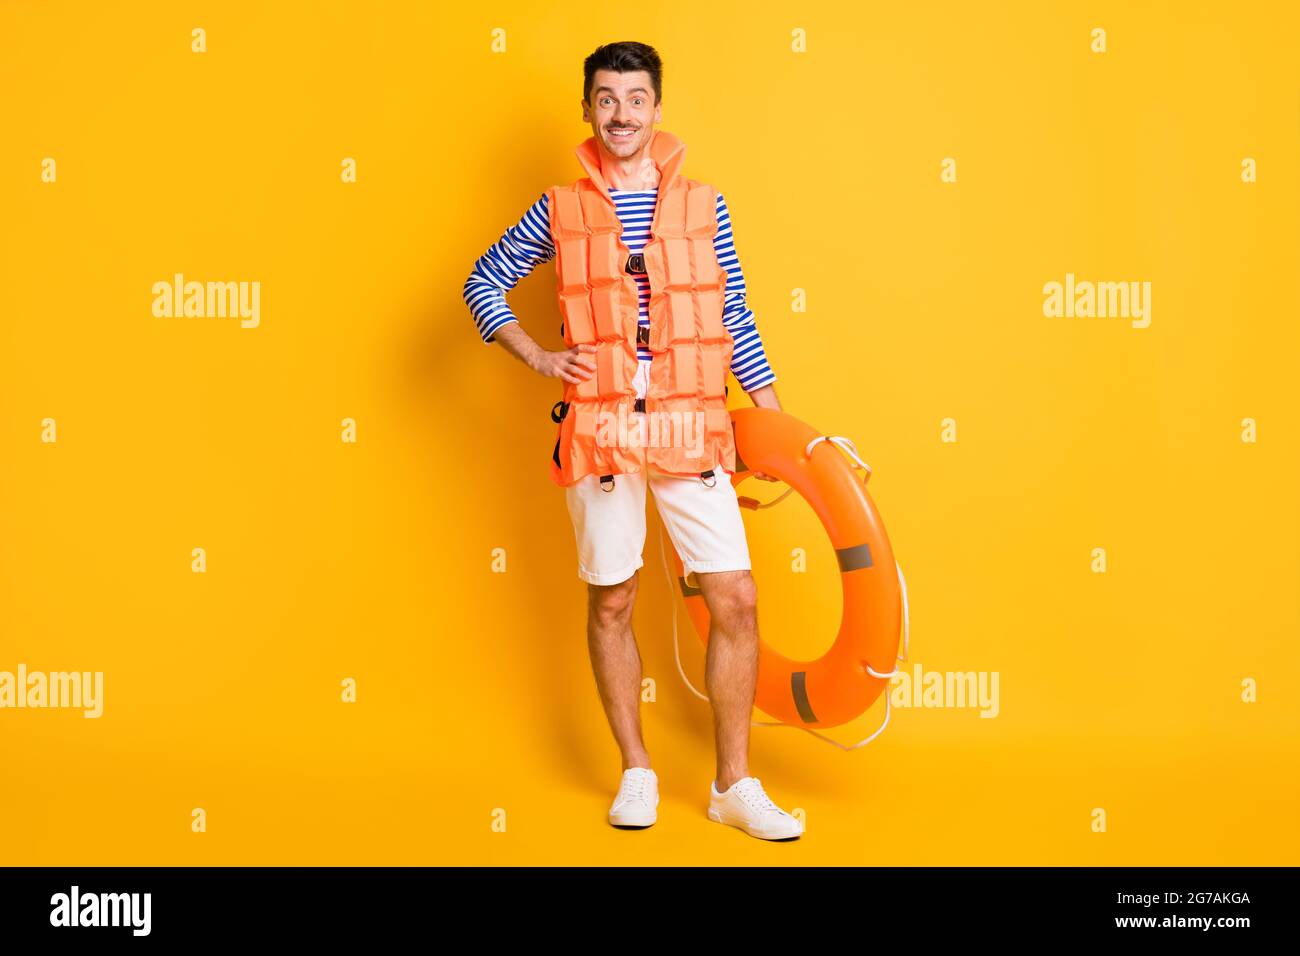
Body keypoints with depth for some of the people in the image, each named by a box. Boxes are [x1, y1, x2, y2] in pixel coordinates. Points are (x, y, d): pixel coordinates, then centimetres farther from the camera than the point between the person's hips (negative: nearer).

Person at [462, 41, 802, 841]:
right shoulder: (562, 210, 5)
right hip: (598, 434, 0)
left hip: (692, 429, 1)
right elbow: (483, 282, 15)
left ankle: (735, 784, 11)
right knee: (611, 604, 8)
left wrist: (776, 419, 7)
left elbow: (737, 319, 10)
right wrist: (537, 358, 1)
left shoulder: (703, 204, 7)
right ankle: (637, 774, 25)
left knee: (737, 600, -3)